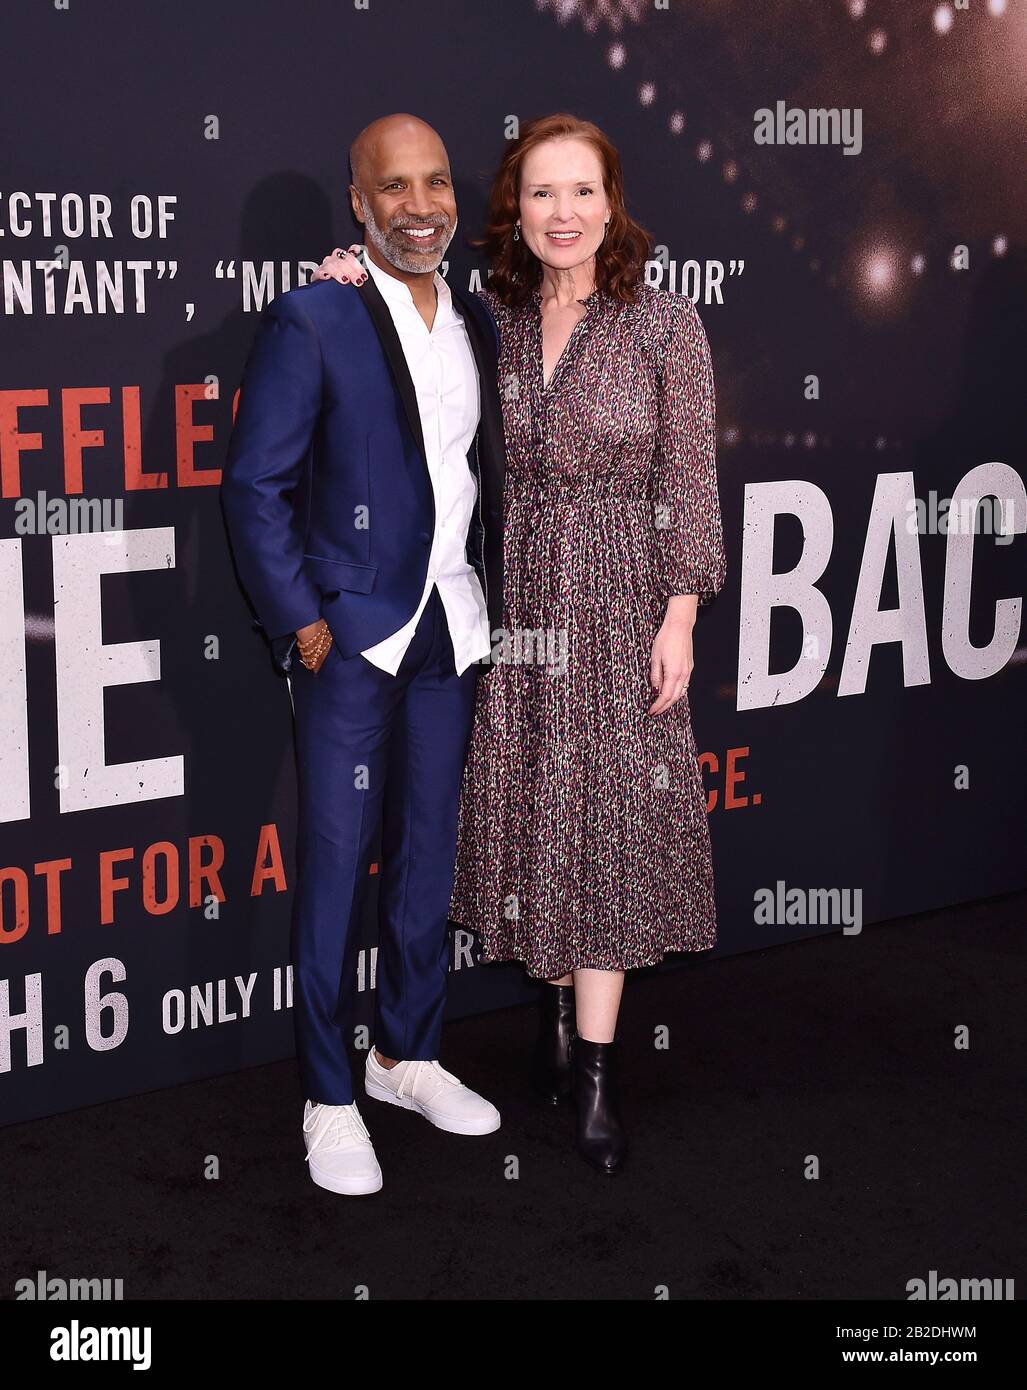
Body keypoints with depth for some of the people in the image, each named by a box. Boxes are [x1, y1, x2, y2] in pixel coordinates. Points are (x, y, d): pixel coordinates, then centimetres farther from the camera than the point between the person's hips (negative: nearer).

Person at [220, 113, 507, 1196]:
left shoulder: (477, 324, 9)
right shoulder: (310, 323, -9)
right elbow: (254, 487, -9)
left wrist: (491, 607, 8)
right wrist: (301, 623, -12)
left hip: (451, 630, 6)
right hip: (351, 634, -6)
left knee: (426, 855, 15)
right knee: (334, 864, 2)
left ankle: (406, 1054, 31)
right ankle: (328, 1099, 14)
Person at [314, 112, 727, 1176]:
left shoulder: (664, 325, -4)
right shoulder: (485, 320, 4)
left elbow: (688, 481, -4)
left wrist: (680, 616, -10)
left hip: (616, 600, -3)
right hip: (506, 598, 3)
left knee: (607, 816, -2)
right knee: (525, 810, 9)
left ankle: (595, 1069, 4)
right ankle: (555, 1010, 27)